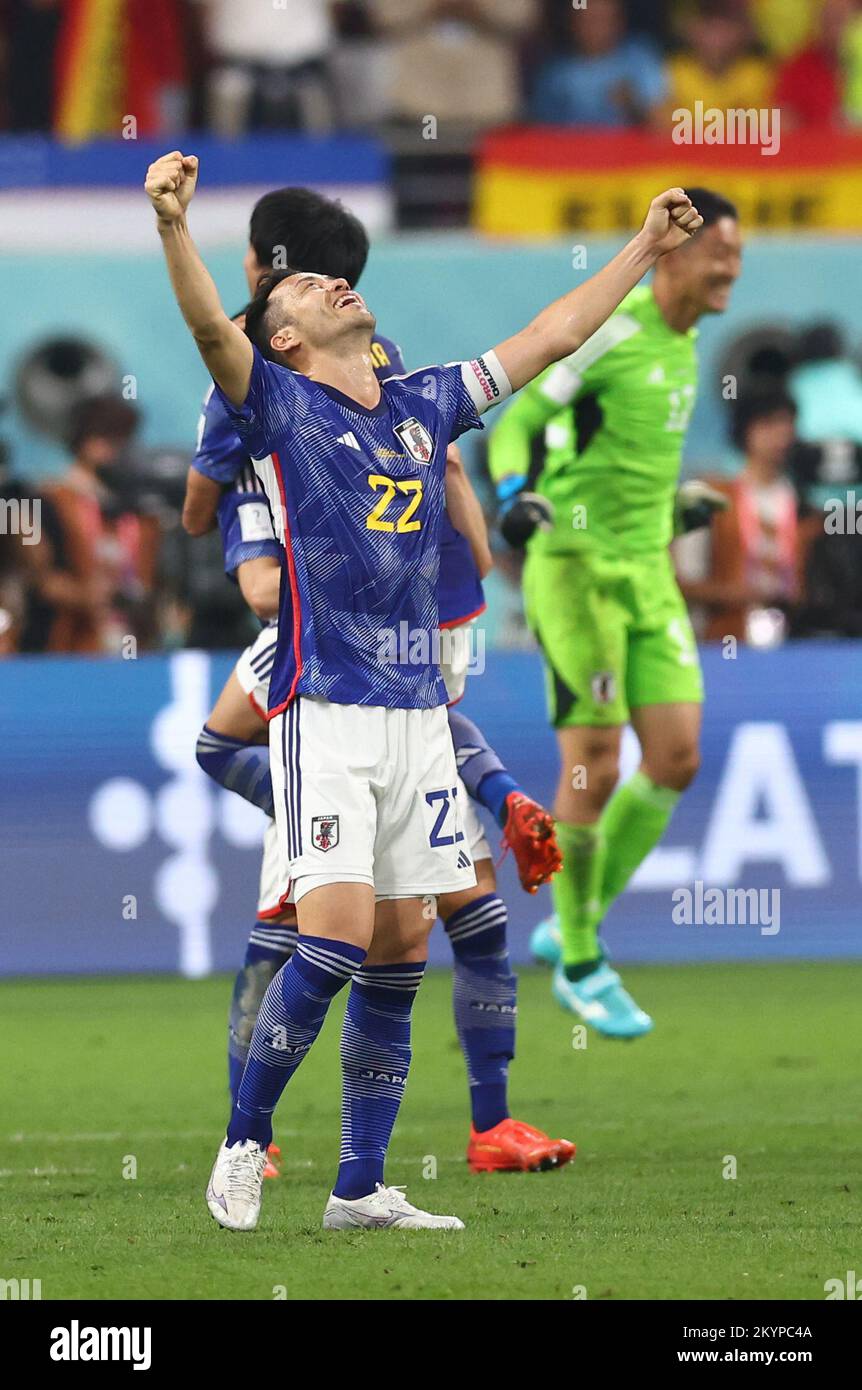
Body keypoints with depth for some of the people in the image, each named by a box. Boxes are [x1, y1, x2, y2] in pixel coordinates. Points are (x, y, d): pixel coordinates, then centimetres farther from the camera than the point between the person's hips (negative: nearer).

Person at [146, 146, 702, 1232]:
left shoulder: (427, 404, 17)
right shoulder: (277, 405, 1)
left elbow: (552, 335, 27)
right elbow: (210, 329, -19)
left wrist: (647, 246, 29)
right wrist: (171, 225, -37)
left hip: (417, 713, 6)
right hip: (325, 713, -6)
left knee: (400, 954, 5)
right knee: (336, 940, -16)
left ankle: (360, 1188, 10)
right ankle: (244, 1143, 0)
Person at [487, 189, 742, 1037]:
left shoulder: (683, 345, 12)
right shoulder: (608, 330, -13)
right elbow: (514, 424, -15)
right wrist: (516, 497, -31)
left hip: (648, 573, 8)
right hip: (577, 564, -8)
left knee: (676, 760, -1)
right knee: (594, 766, -7)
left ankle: (573, 929, 14)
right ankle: (580, 965, 6)